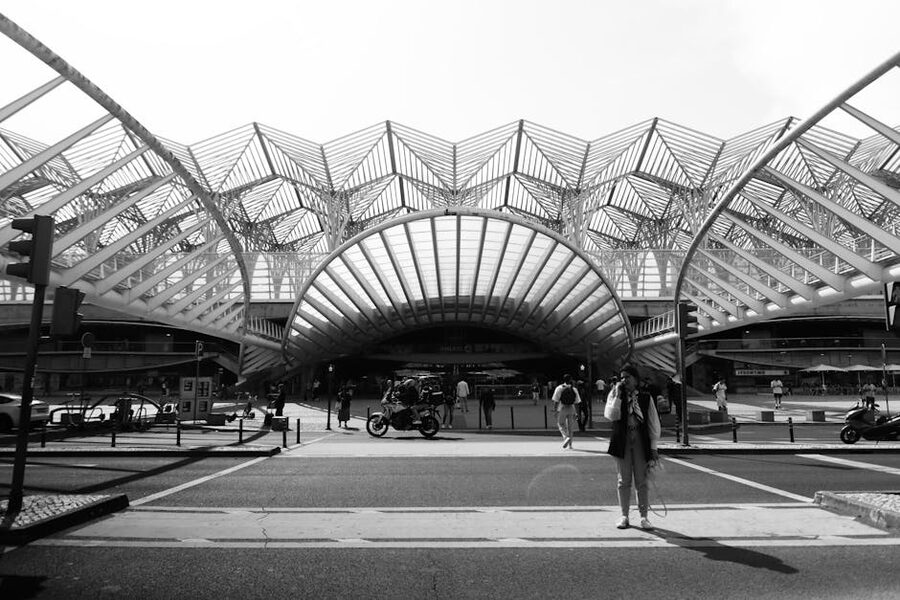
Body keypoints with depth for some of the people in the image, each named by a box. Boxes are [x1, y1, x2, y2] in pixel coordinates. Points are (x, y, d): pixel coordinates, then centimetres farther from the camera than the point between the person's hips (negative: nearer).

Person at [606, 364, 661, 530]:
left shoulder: (646, 398, 3)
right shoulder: (616, 395, 4)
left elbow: (654, 423, 4)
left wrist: (653, 447, -1)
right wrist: (617, 395, -15)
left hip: (641, 440, 0)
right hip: (622, 440, 0)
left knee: (642, 480, 4)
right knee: (623, 480, 7)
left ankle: (643, 516, 14)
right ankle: (624, 515, 17)